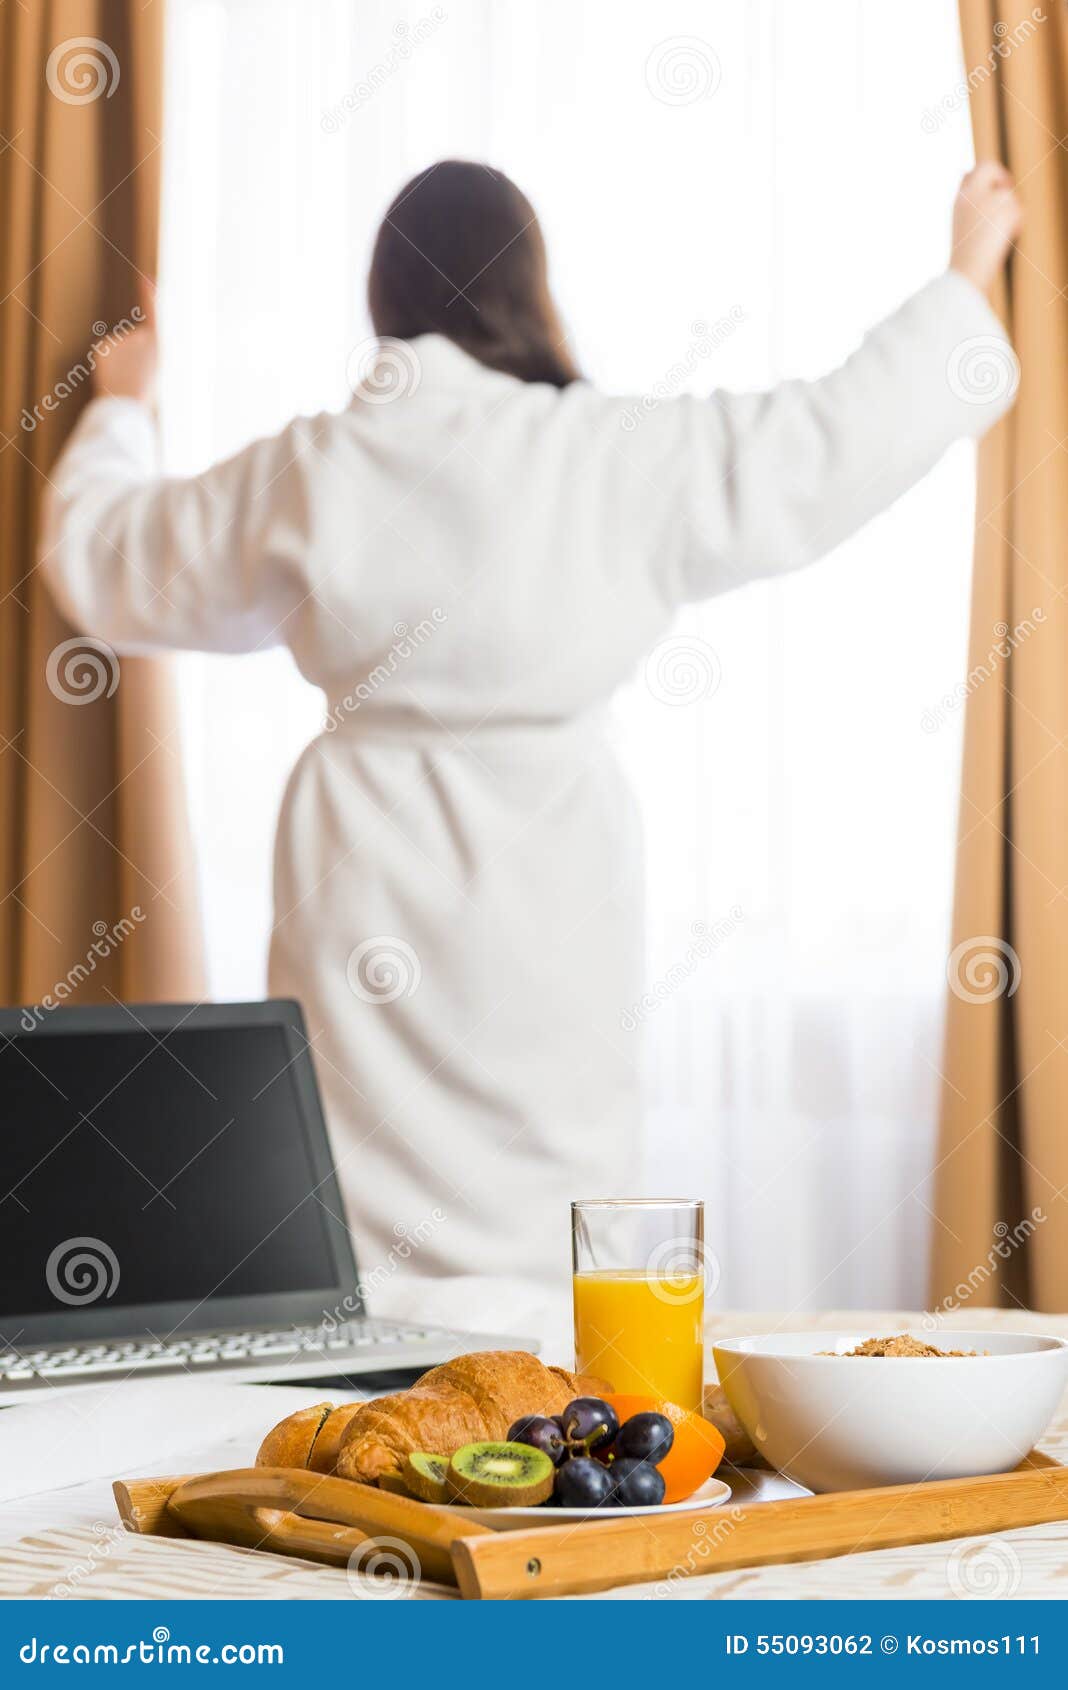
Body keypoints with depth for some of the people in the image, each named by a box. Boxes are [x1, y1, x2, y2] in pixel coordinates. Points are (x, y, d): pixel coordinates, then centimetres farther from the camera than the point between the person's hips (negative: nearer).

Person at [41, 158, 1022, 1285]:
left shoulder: (305, 475, -1)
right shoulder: (611, 462, -9)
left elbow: (99, 556, 14)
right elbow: (842, 435, -2)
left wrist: (119, 408, 34)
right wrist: (966, 279, 13)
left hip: (361, 881, 3)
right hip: (538, 870, -2)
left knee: (351, 1223, 9)